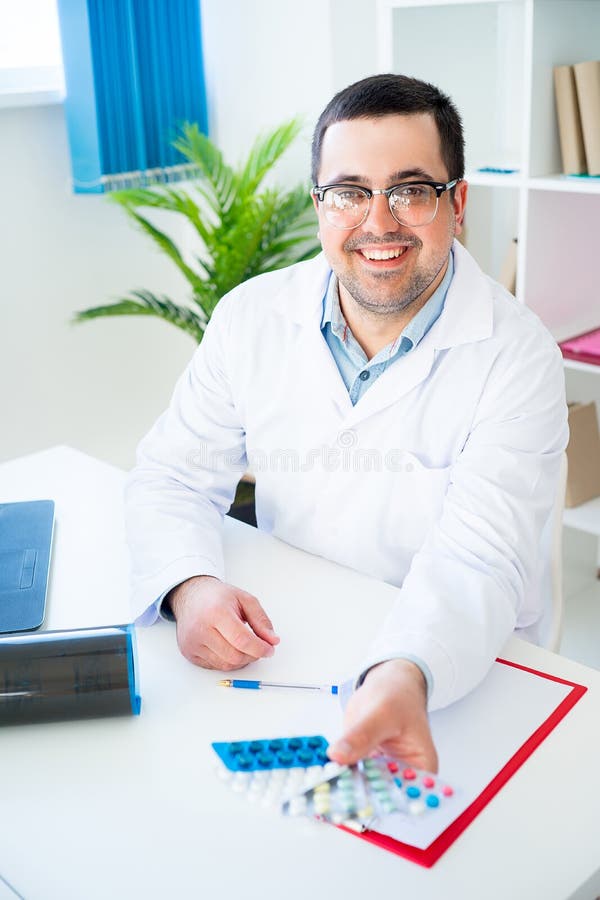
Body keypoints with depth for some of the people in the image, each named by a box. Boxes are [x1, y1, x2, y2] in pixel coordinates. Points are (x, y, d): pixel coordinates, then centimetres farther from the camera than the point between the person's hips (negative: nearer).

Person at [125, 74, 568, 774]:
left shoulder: (516, 356, -14)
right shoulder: (252, 317, -3)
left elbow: (477, 559, -23)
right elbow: (172, 476, 0)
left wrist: (405, 676, -44)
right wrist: (190, 584, -22)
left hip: (461, 671, -3)